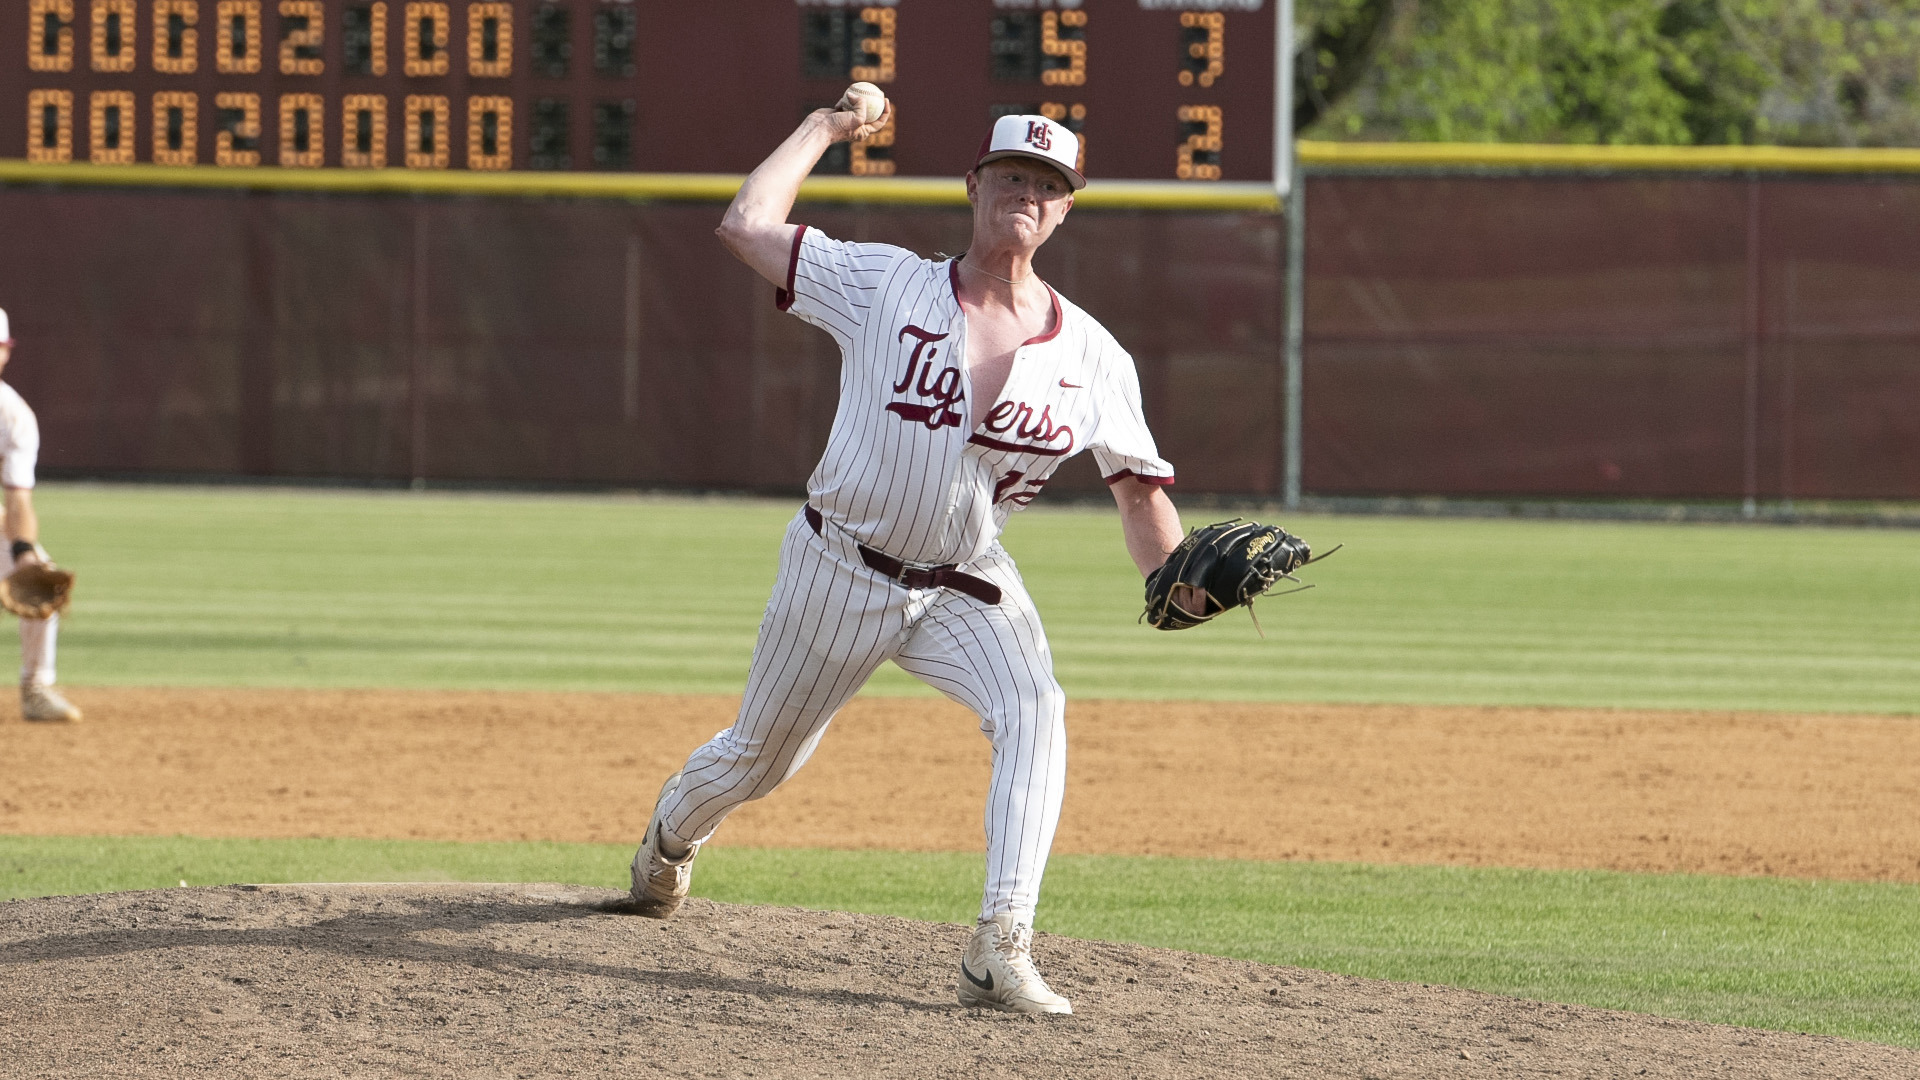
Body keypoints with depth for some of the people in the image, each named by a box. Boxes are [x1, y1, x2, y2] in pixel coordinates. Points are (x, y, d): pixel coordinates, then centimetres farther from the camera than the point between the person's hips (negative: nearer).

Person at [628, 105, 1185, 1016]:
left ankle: (1000, 951, -34)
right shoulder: (885, 286, -10)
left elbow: (1139, 491, -4)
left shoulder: (1091, 355, -4)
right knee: (759, 757, 15)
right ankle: (669, 839, 51)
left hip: (969, 586, 1)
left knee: (1032, 710, -28)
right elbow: (747, 225, -15)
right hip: (840, 571, -1)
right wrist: (820, 130, -3)